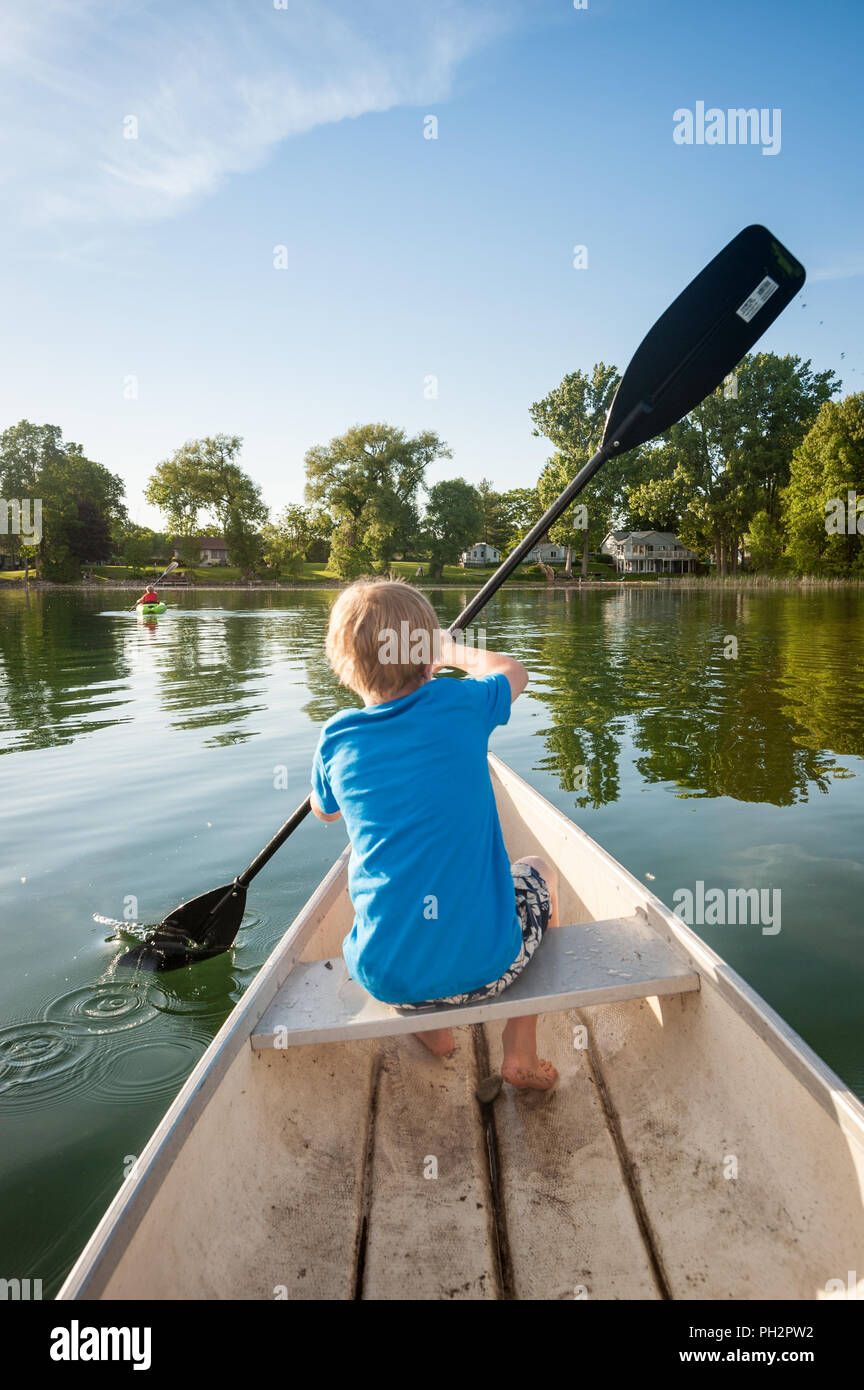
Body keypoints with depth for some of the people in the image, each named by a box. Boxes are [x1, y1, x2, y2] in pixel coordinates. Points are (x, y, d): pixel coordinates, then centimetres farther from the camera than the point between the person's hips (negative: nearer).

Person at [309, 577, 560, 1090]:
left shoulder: (337, 739, -5)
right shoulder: (460, 705, -10)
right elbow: (514, 672, 14)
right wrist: (454, 651, 32)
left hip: (385, 976, 3)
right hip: (485, 965, -2)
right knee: (539, 872, 29)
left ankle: (432, 1029, 39)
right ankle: (522, 1056, 29)